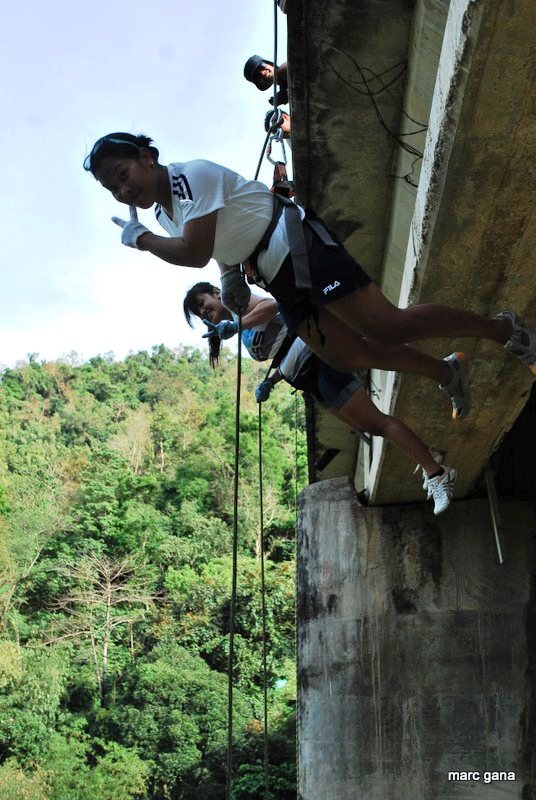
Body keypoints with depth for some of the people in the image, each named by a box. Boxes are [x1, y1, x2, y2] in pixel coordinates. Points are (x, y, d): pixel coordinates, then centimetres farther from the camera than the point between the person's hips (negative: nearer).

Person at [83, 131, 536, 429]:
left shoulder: (189, 176, -15)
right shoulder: (165, 212, 14)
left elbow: (195, 253, -24)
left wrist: (140, 239, -8)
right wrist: (231, 274, 7)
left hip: (298, 245, -9)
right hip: (276, 276, 9)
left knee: (386, 327, -15)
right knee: (344, 356, 3)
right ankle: (446, 373, 17)